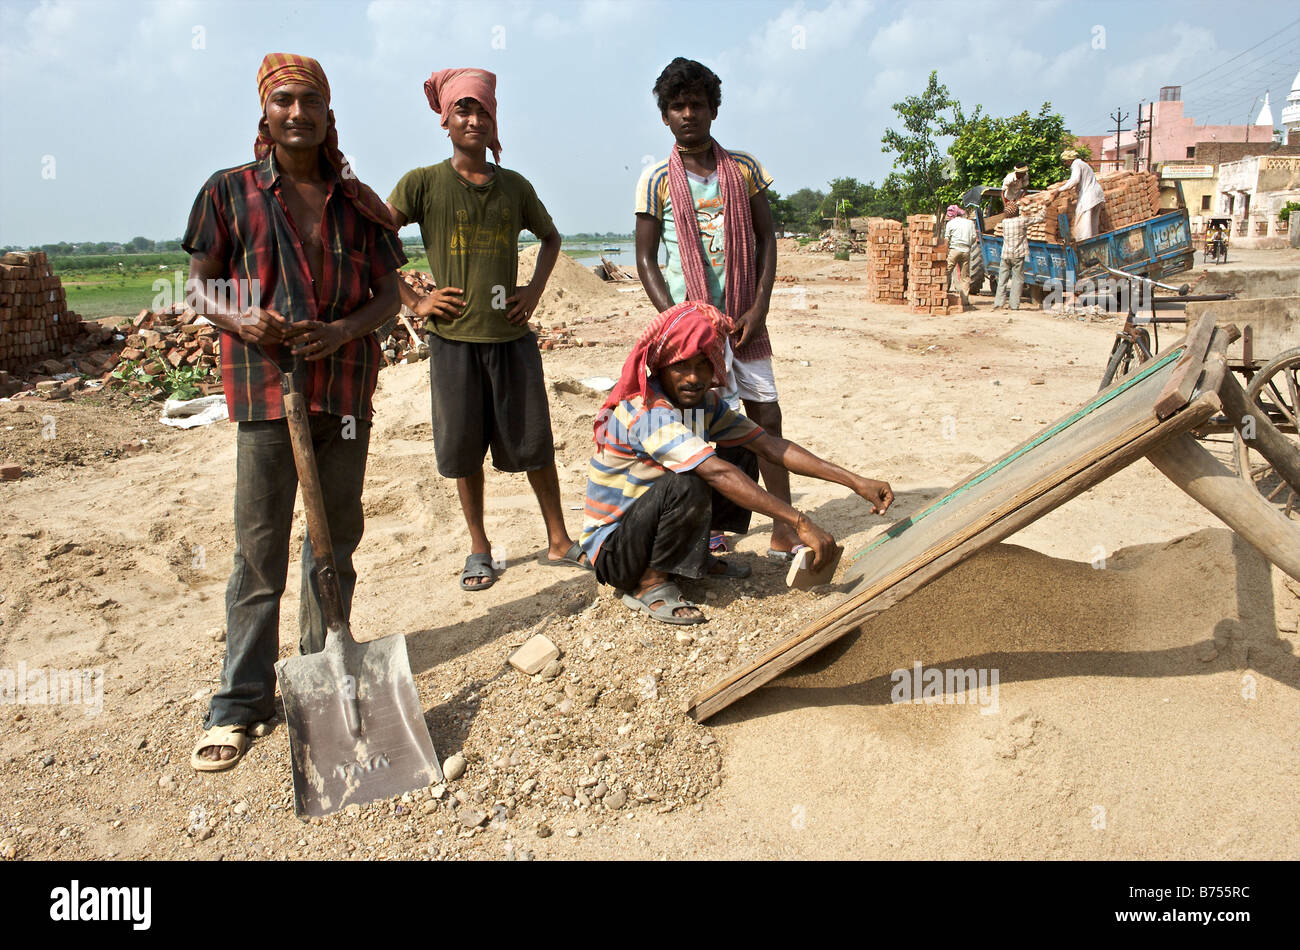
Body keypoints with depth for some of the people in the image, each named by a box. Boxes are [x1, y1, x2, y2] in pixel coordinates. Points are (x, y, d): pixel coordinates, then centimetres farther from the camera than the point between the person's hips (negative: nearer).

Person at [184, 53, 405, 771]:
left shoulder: (358, 201, 9)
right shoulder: (230, 193, 4)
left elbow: (388, 295, 8)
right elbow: (199, 282, 8)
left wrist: (343, 330, -11)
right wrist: (236, 317, -14)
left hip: (347, 386, 3)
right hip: (265, 387, -3)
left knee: (336, 537, 11)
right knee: (259, 549, -3)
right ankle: (239, 702, 7)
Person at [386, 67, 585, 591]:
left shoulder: (514, 186, 8)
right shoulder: (423, 183, -1)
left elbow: (551, 237, 24)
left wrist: (534, 290, 10)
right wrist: (413, 301, -5)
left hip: (512, 336, 2)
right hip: (453, 337, -2)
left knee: (535, 445, 5)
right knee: (464, 450, 6)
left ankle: (559, 542, 18)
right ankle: (479, 550, 21)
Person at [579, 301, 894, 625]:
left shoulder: (705, 402, -2)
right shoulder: (647, 412, -29)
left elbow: (769, 445, -4)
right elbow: (718, 474, -38)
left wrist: (855, 481, -11)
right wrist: (801, 524, -40)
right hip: (612, 549, -8)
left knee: (741, 455, 1)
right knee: (688, 484, -34)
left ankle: (696, 557, 8)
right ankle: (648, 585, -15)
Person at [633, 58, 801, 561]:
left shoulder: (744, 168, 6)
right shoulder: (657, 179, -1)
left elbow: (766, 238, 7)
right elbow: (646, 259, 0)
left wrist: (759, 307, -5)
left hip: (744, 318, 3)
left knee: (766, 417, 3)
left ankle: (784, 532, 11)